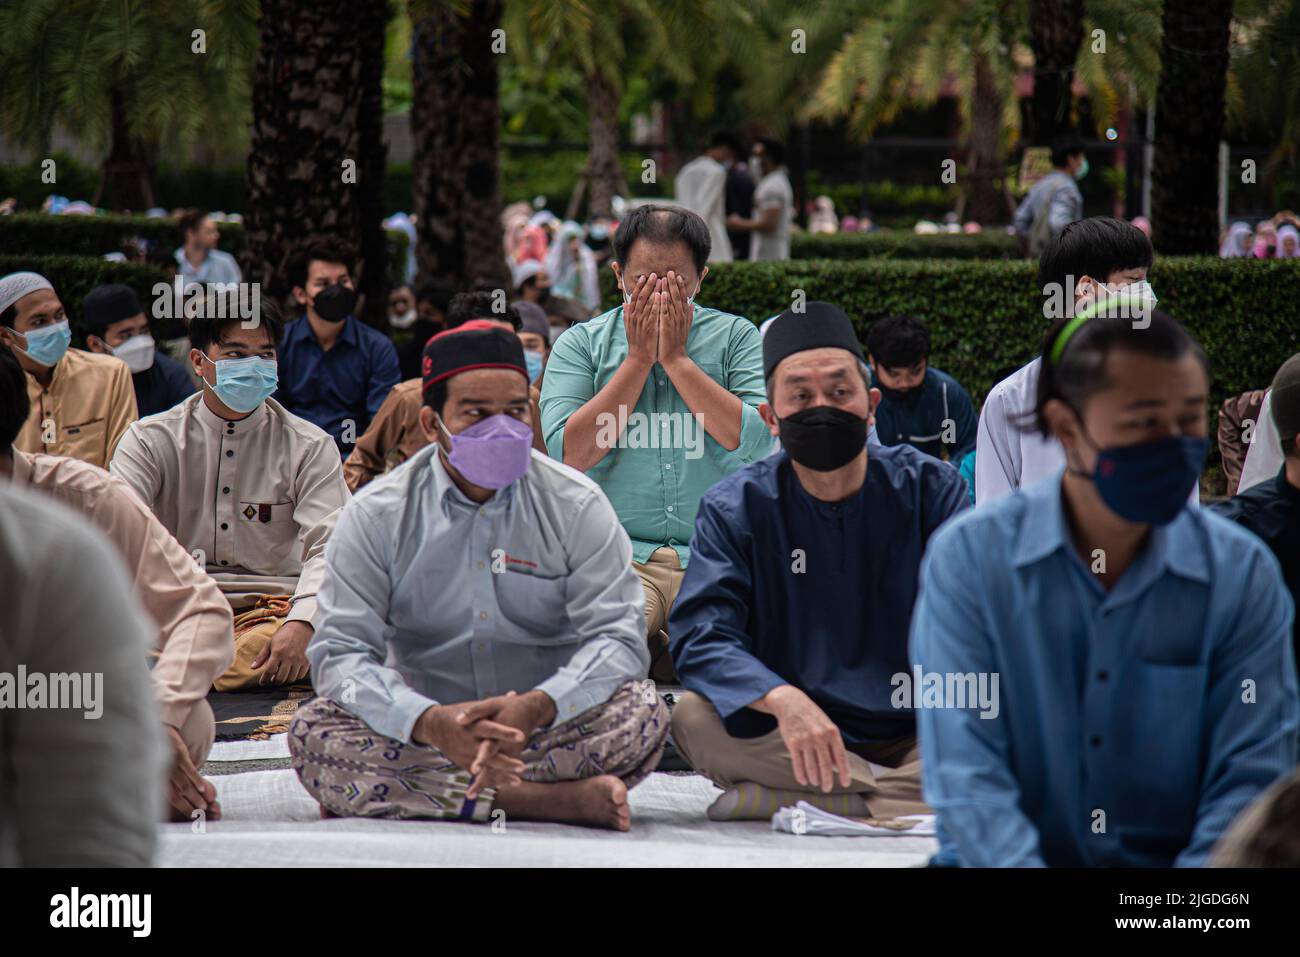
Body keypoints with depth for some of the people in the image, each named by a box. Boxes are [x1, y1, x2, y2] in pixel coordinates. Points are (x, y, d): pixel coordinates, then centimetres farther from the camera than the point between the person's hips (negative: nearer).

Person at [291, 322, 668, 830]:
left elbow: (619, 638, -9)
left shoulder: (576, 506, 1)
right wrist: (430, 722, -31)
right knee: (313, 732, -28)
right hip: (424, 731, 0)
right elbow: (339, 651, -10)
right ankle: (556, 799, -33)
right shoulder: (377, 516, 0)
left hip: (549, 729, 0)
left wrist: (534, 709, -31)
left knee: (641, 710, -28)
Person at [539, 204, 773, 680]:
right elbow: (569, 454, -3)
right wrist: (638, 359, -3)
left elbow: (757, 443, -5)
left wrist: (675, 357, -4)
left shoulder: (735, 337, 11)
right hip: (615, 553, -1)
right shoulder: (580, 344, 11)